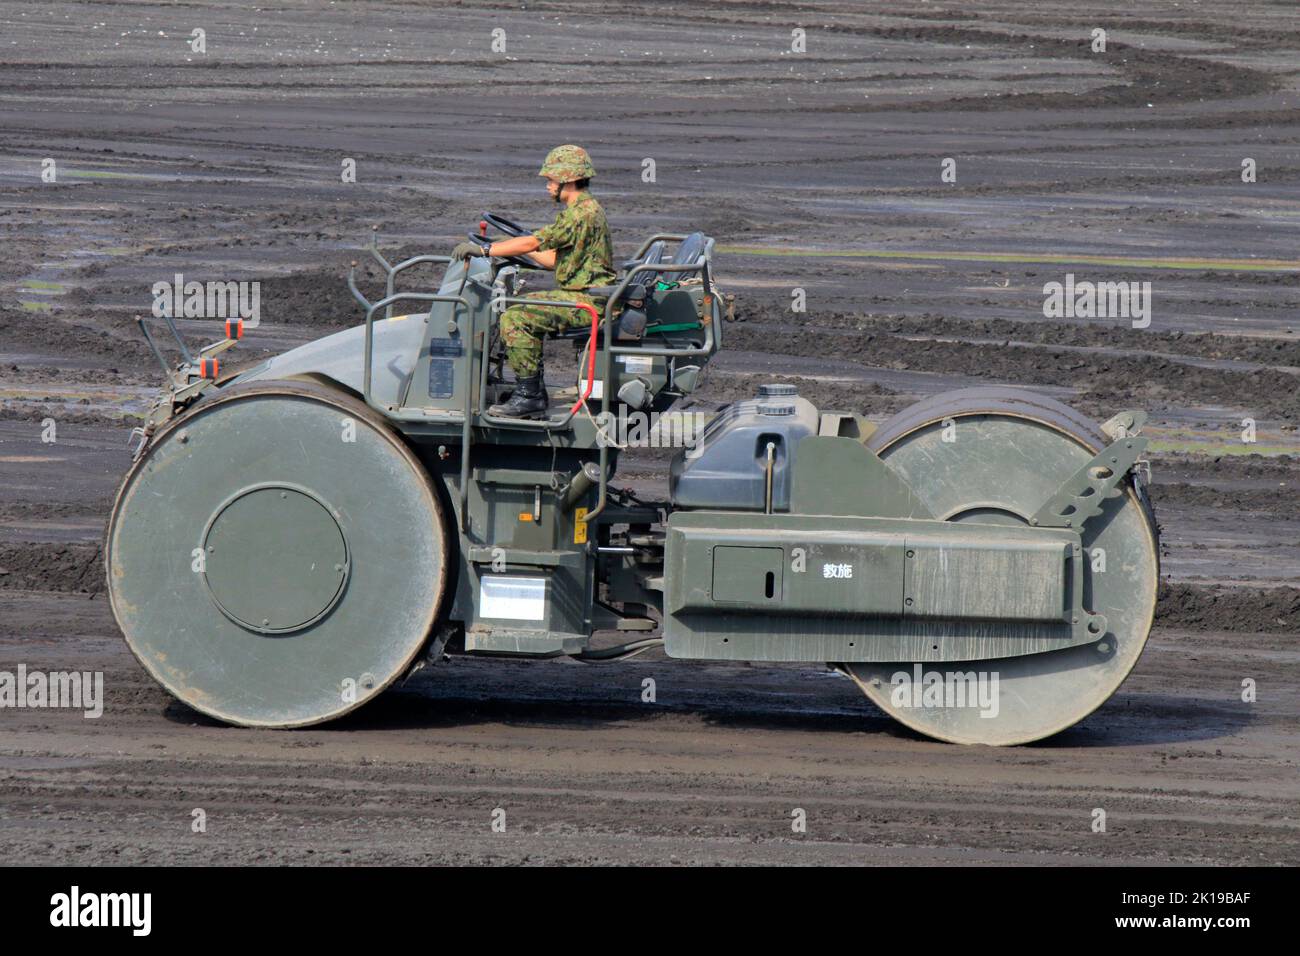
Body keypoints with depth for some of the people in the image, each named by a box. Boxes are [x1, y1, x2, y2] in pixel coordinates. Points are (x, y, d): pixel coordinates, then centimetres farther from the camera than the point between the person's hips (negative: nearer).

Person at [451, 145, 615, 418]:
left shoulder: (582, 213, -17)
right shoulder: (583, 209, 17)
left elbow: (534, 243, -21)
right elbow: (555, 260, 22)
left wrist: (484, 249, -18)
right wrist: (512, 249, 21)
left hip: (586, 301, -11)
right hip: (580, 295, 11)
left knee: (516, 319, -20)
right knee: (519, 309, 16)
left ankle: (529, 397, -17)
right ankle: (534, 392, 14)